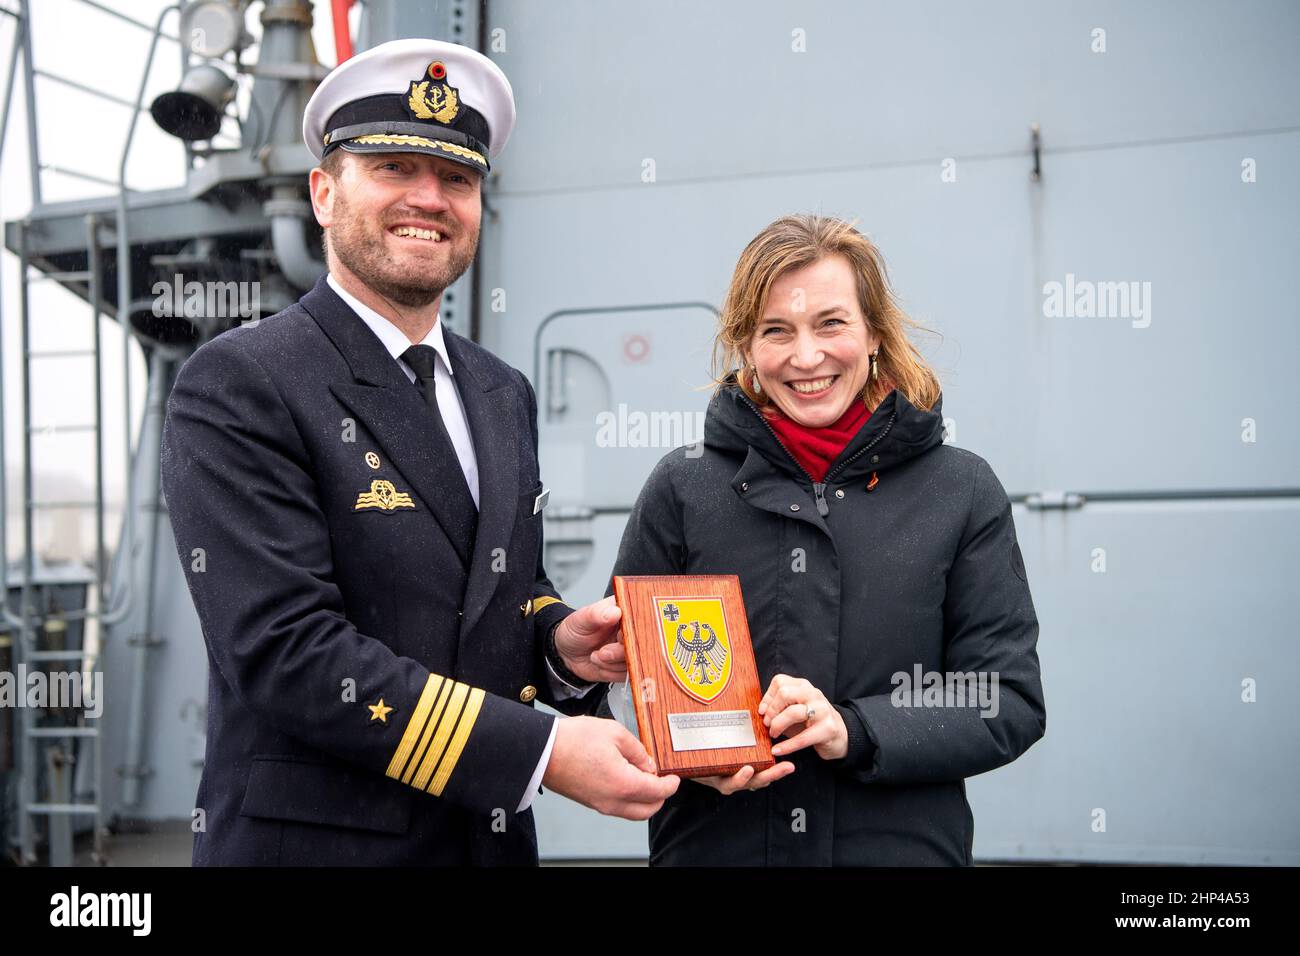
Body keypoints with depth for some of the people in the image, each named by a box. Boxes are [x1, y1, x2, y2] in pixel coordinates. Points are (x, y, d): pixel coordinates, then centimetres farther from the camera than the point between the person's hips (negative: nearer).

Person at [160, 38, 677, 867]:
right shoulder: (237, 388, -13)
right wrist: (542, 751, -24)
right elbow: (287, 651, -21)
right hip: (314, 839, -6)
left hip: (494, 836, 7)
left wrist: (559, 642, -5)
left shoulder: (505, 396, 9)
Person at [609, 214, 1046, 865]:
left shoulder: (963, 493, -3)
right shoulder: (682, 488, -3)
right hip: (712, 845, 0)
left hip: (904, 845, 0)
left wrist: (855, 730, -19)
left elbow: (1011, 701, -5)